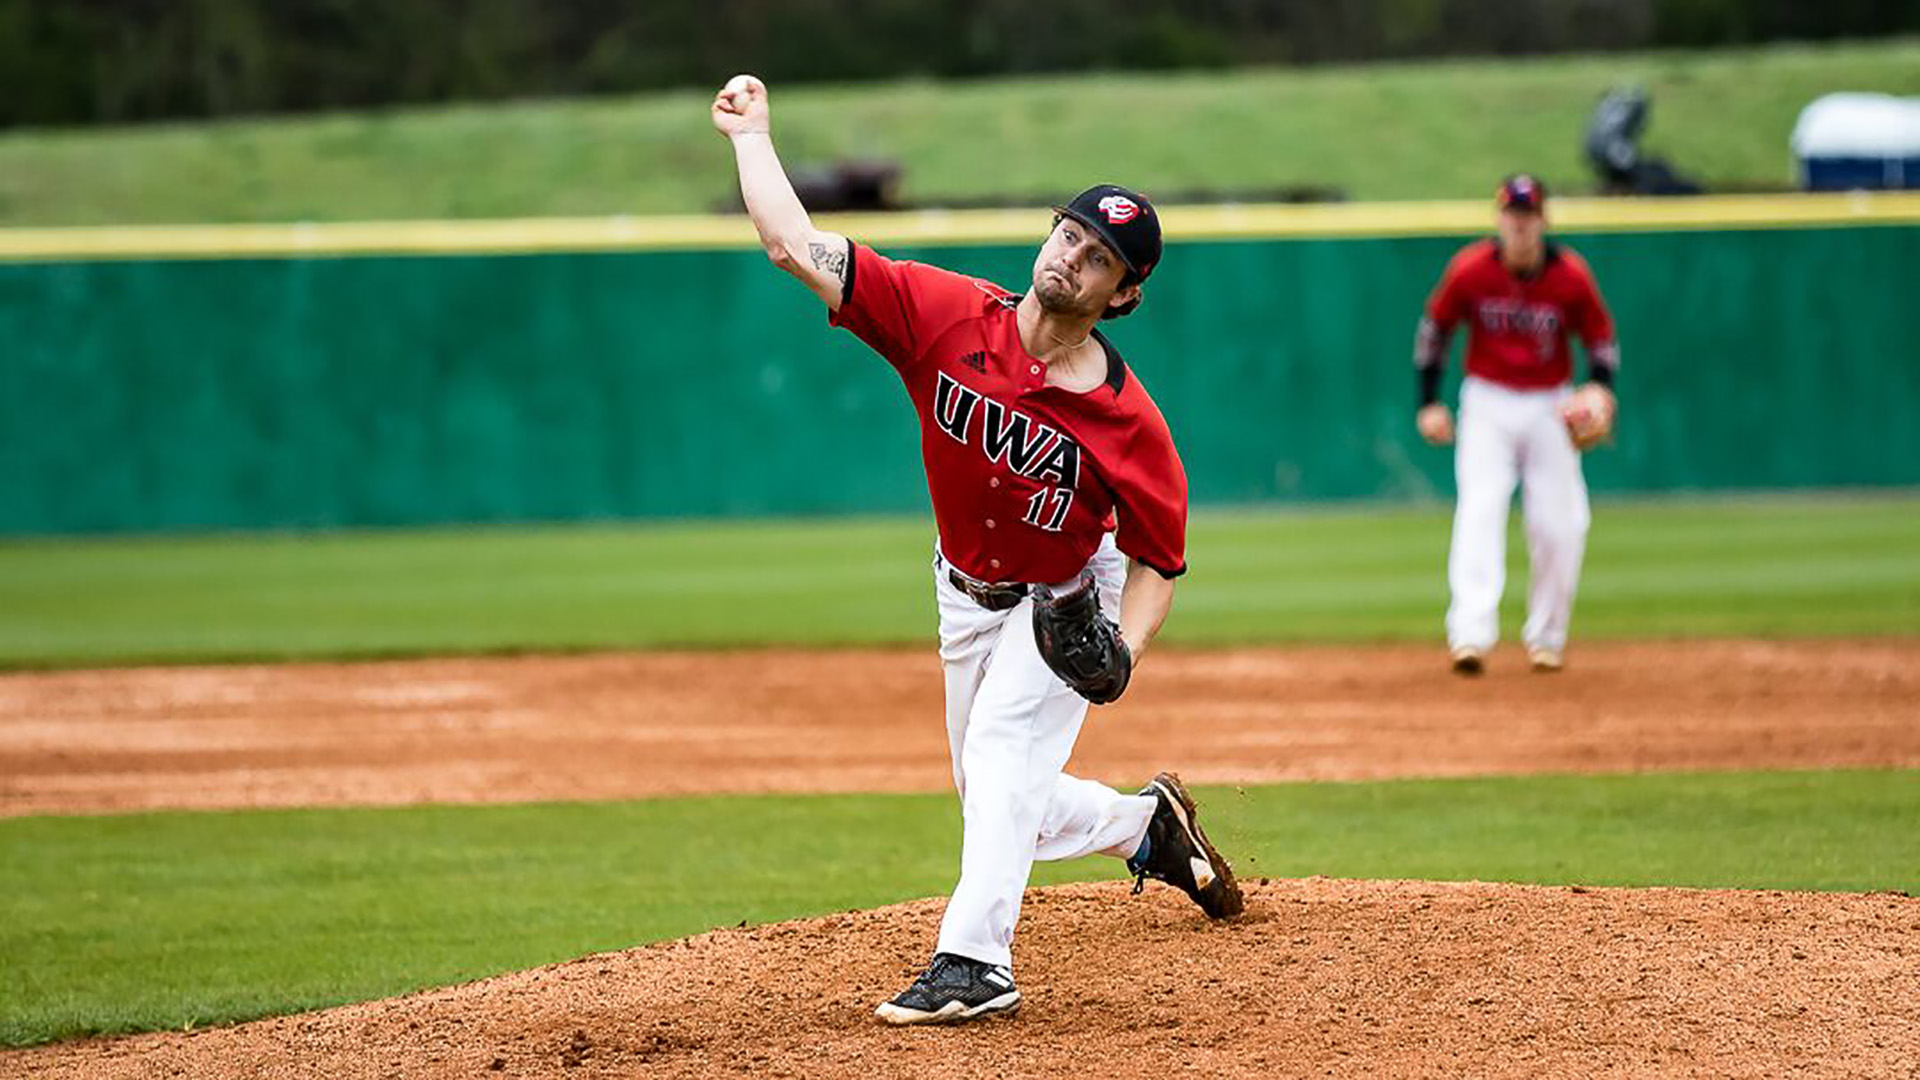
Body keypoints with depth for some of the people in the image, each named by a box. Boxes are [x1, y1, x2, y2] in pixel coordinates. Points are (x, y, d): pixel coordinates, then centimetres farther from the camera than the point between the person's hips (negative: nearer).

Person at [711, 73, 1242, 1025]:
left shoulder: (1127, 422, -28)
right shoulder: (950, 316, -23)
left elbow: (1157, 555, -16)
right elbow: (799, 249, -23)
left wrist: (1123, 650, -32)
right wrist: (751, 136, -22)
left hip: (1068, 600, -5)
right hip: (967, 593, 5)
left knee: (1002, 752, -24)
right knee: (997, 802, 15)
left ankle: (972, 960, -25)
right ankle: (1145, 823, 42)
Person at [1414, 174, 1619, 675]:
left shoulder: (1570, 276, -9)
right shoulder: (1470, 271, -10)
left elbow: (1601, 339, 1)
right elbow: (1434, 330, 3)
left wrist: (1600, 389, -18)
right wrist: (1429, 403, 0)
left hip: (1551, 408, 1)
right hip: (1487, 403, -1)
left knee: (1560, 525, -2)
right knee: (1479, 512, -16)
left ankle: (1546, 638, 16)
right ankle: (1471, 635, -26)